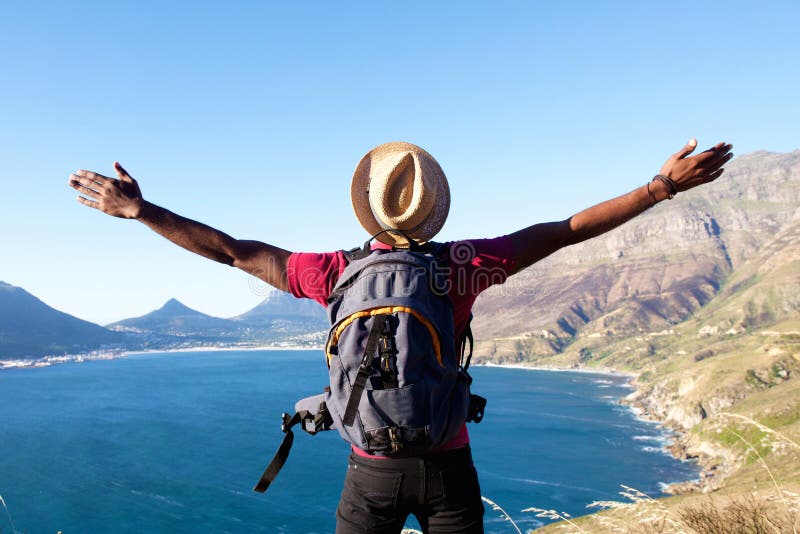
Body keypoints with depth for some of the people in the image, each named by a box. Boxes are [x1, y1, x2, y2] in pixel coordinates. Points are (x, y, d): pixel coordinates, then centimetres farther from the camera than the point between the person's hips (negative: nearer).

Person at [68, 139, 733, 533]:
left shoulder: (339, 272, -9)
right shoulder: (463, 264, -10)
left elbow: (230, 250, -3)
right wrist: (662, 186, 2)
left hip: (372, 471, 0)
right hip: (449, 468, 0)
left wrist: (141, 210, 7)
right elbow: (566, 230, -6)